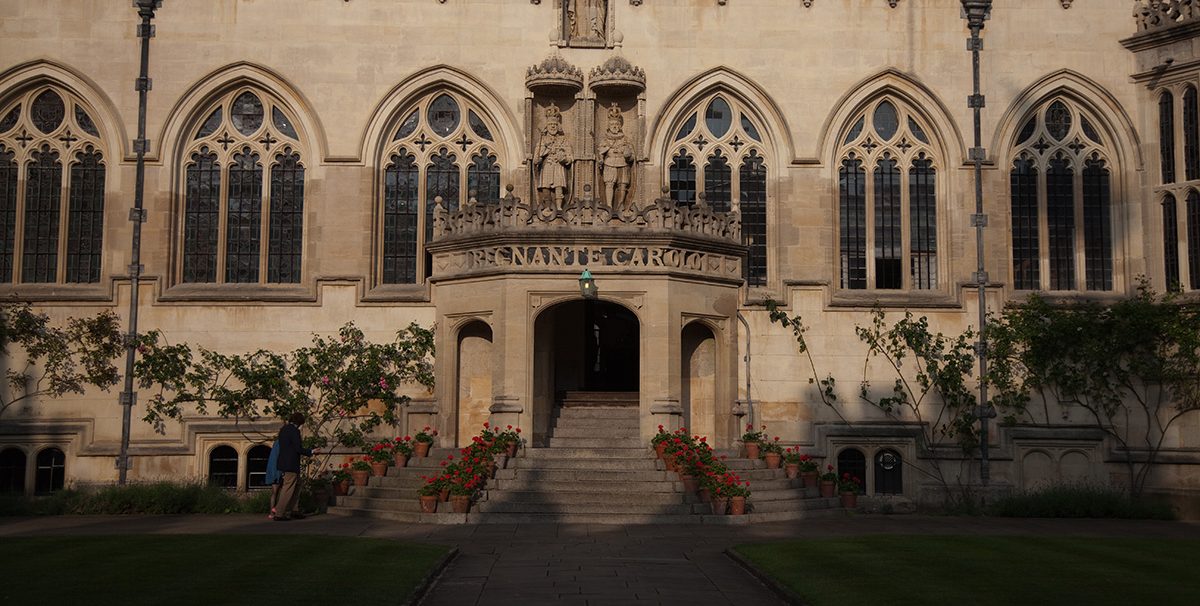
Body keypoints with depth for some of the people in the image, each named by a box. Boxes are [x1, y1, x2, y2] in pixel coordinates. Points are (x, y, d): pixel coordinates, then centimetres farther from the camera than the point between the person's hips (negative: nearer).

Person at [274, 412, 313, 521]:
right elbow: (298, 449, -17)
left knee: (296, 485, 19)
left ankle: (291, 511, 22)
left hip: (283, 462, 9)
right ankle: (279, 514, -1)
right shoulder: (294, 431, -16)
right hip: (291, 464, -9)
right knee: (288, 489, -3)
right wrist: (310, 452, -3)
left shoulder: (283, 429, 11)